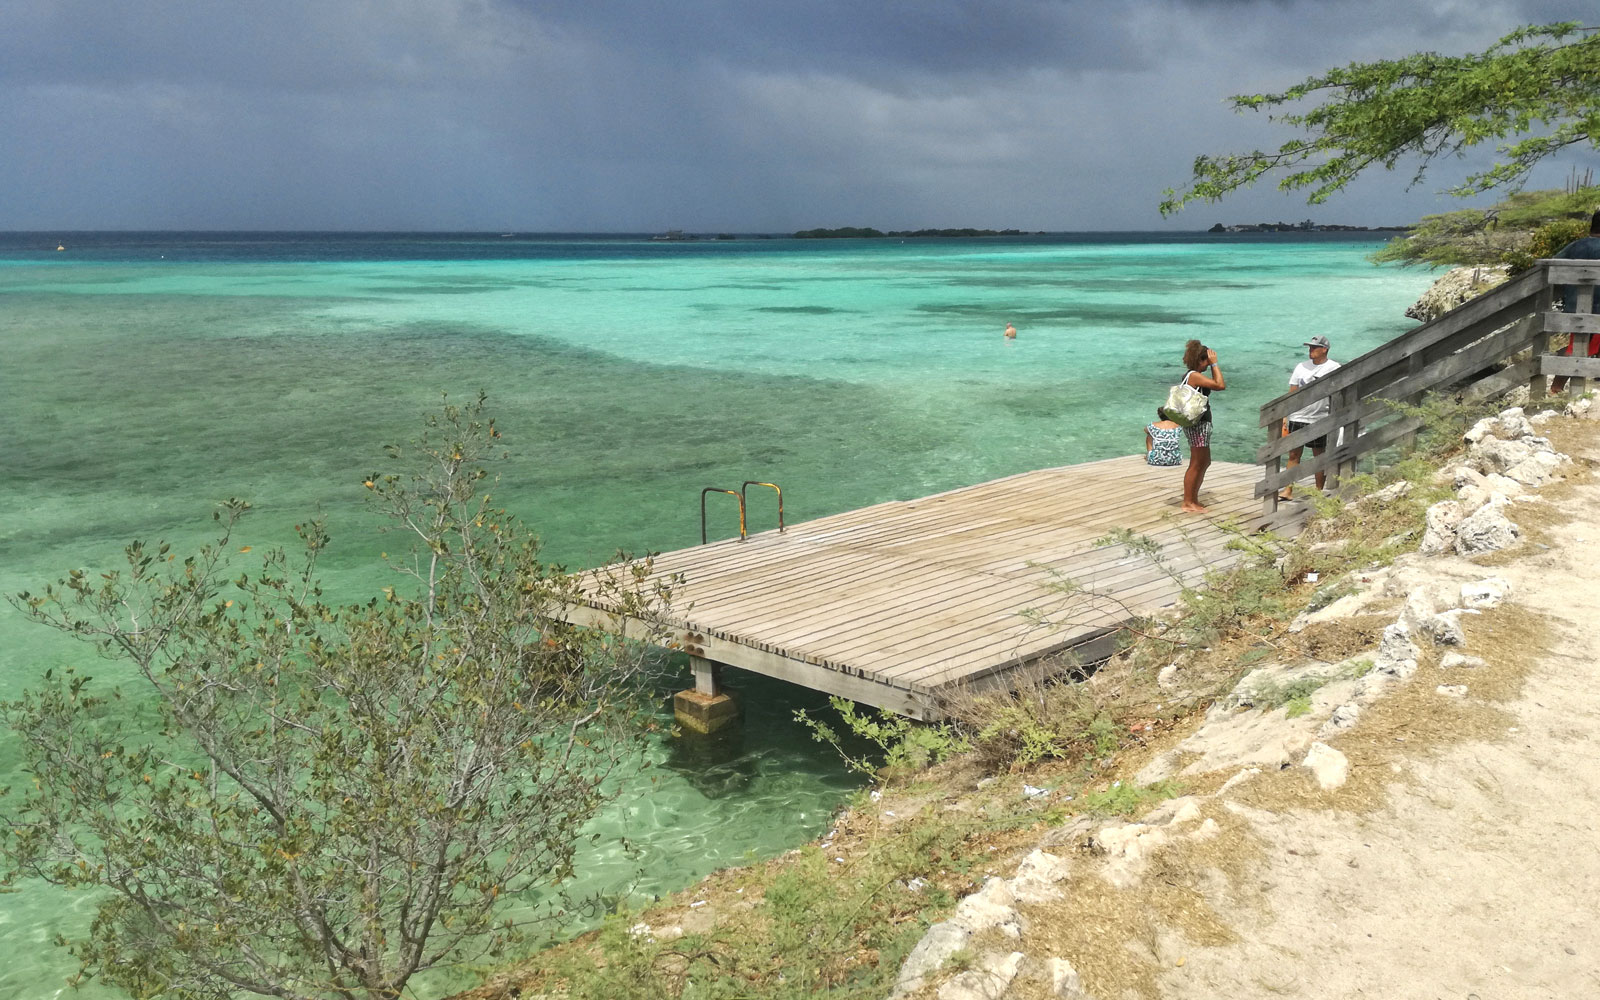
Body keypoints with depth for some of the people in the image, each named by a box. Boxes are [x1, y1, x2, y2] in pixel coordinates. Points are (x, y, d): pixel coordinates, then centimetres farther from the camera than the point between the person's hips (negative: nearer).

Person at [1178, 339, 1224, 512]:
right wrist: (1214, 364, -15)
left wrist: (1212, 366, 11)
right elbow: (1220, 385, -23)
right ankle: (1188, 502, 1)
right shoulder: (1195, 376, -17)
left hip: (1201, 424, 11)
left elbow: (1218, 385, 19)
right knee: (1196, 464, -5)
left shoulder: (1190, 375, 14)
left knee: (1205, 463, 17)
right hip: (1198, 425, -11)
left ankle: (1193, 499, 23)